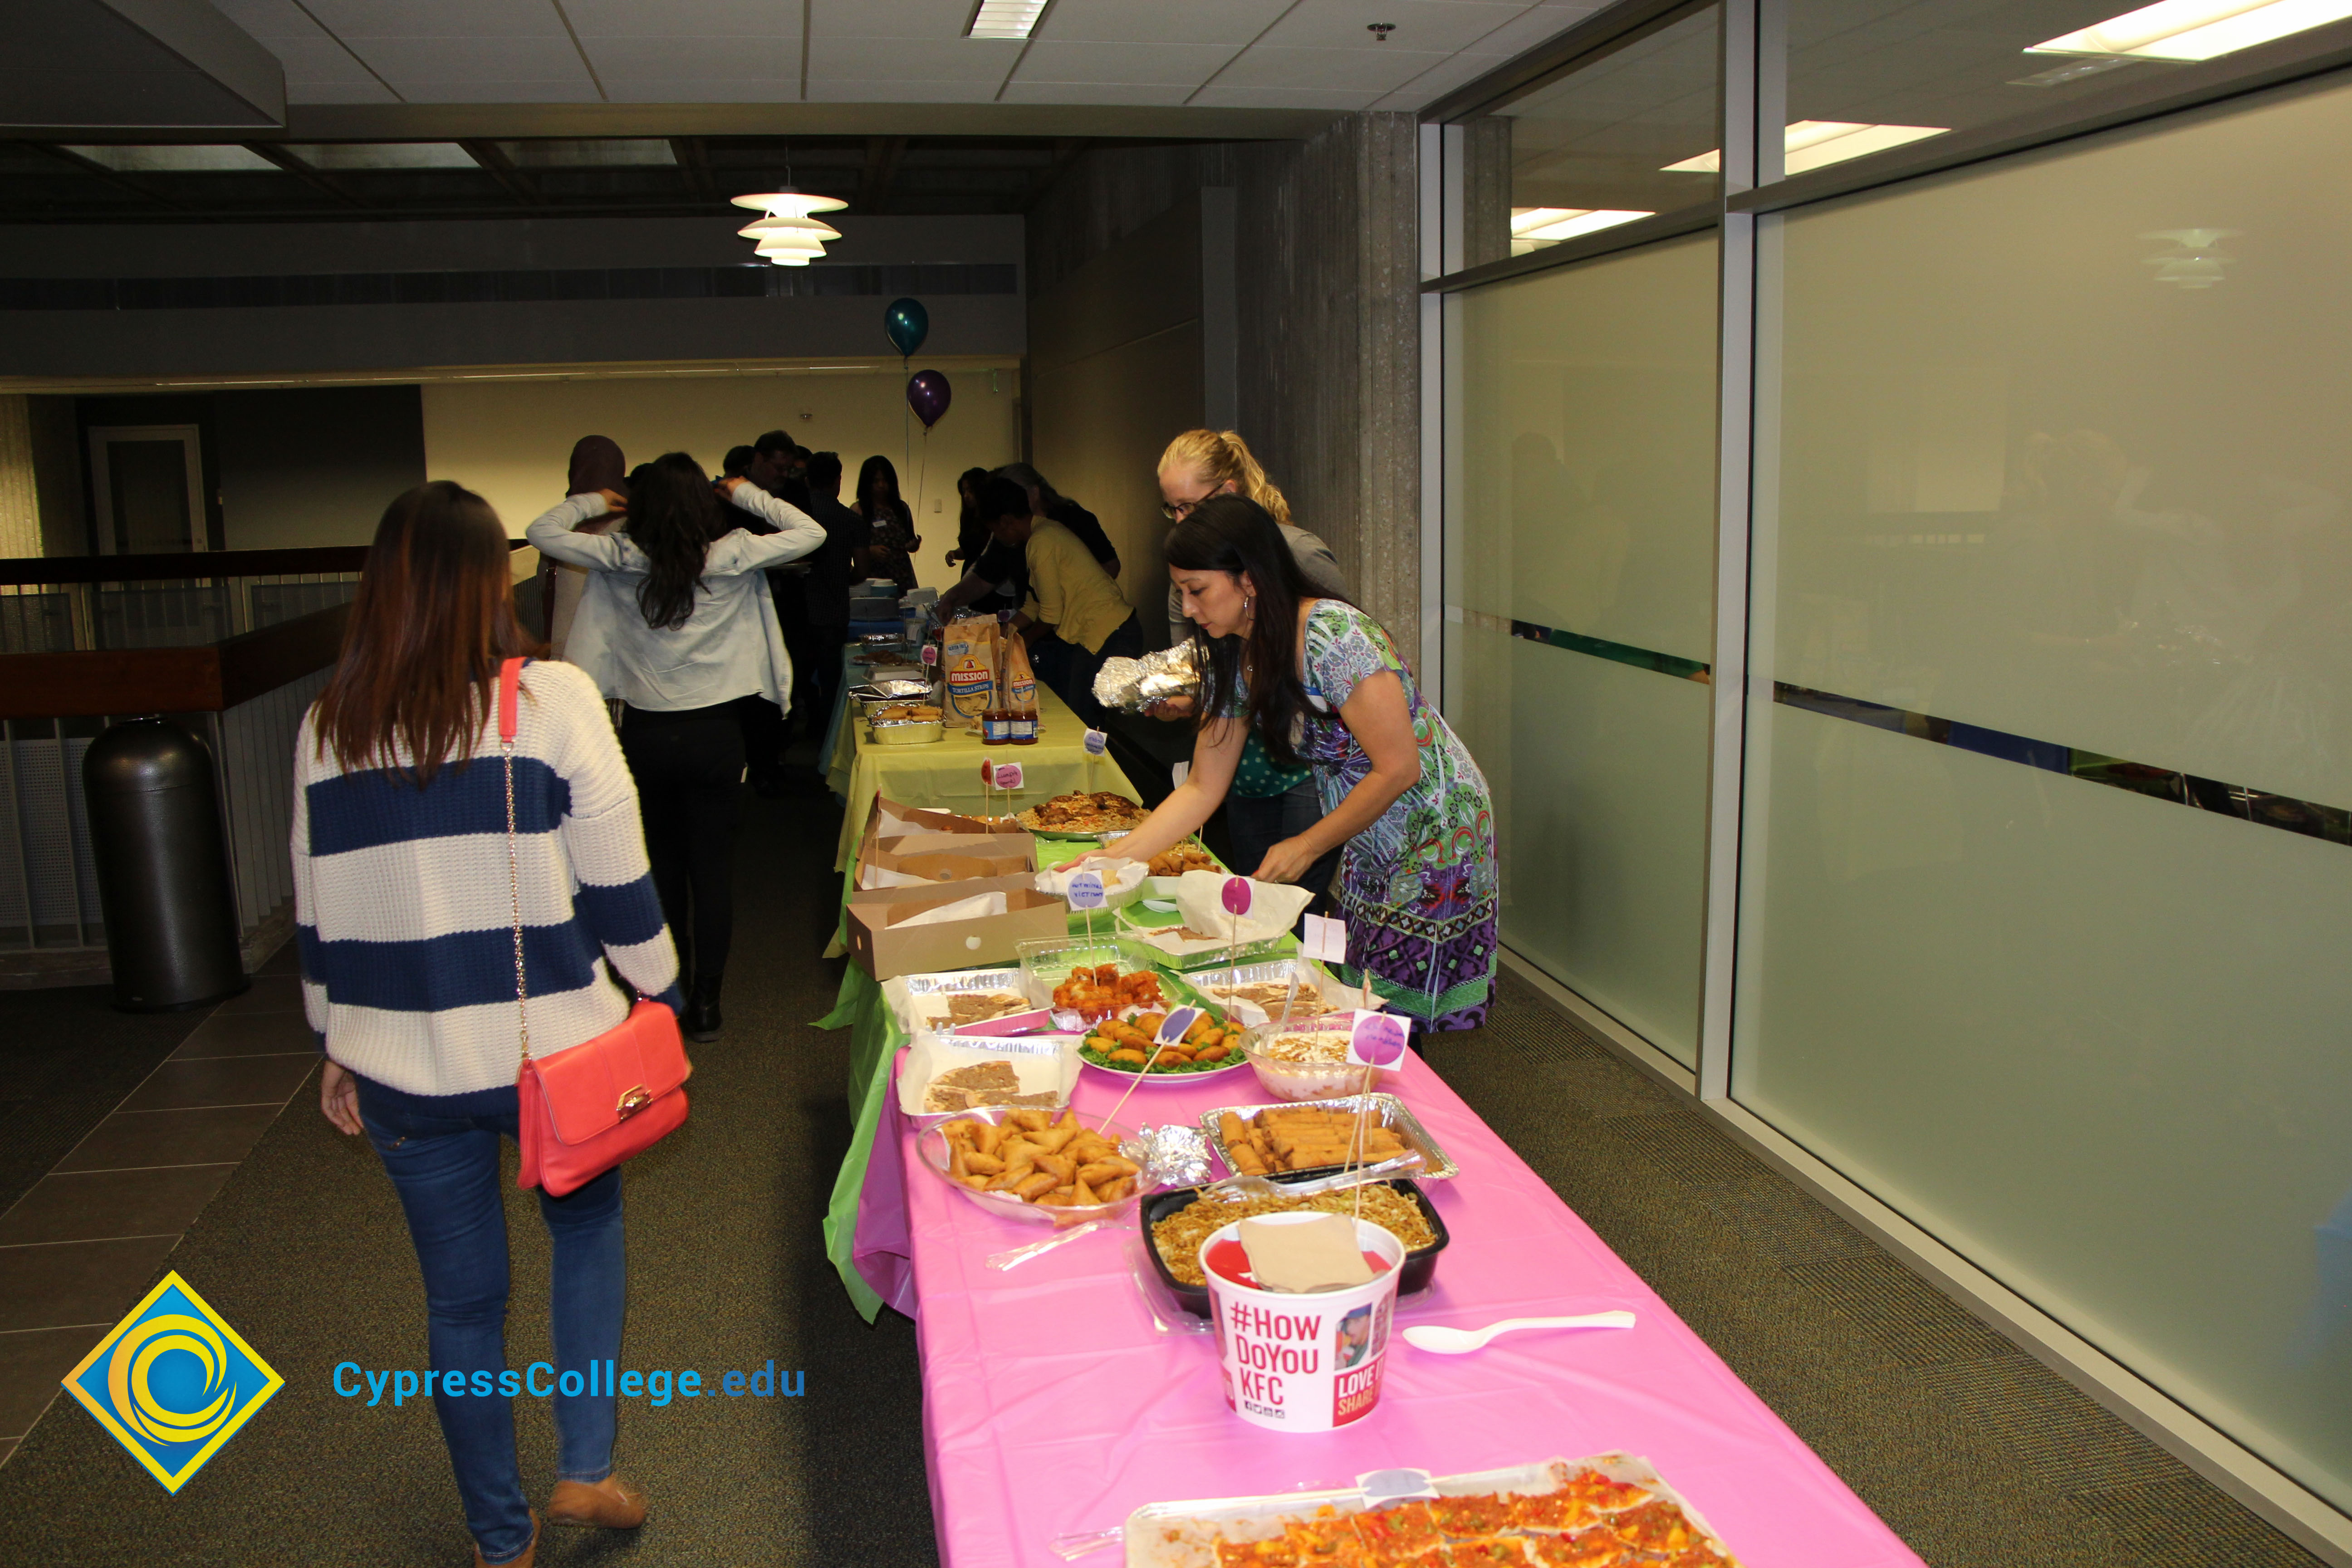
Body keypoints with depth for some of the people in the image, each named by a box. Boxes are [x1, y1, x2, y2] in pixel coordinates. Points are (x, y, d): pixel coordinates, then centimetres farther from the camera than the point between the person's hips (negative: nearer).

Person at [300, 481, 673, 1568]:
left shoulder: (327, 726, 0)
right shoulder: (552, 700, -12)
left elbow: (316, 909, 7)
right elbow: (616, 877, -10)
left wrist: (336, 1047, 18)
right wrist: (658, 990, 5)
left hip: (403, 1066, 3)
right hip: (552, 1046, -2)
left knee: (462, 1297, 17)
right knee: (587, 1230, 25)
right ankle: (586, 1470, 23)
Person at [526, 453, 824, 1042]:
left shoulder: (620, 560, -7)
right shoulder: (732, 557, -11)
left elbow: (543, 532, 3)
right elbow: (810, 534, 0)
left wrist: (591, 503, 17)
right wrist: (747, 494, 8)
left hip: (644, 732, 2)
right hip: (713, 733, -2)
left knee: (662, 860, 18)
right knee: (712, 865, 5)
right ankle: (705, 1001, 8)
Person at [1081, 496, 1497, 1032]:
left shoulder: (1335, 637, -26)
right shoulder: (1232, 659, -2)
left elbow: (1398, 769, -23)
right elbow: (1202, 788, 3)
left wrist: (1307, 847, -14)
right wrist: (1115, 856, -5)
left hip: (1433, 829, -7)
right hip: (1366, 843, 7)